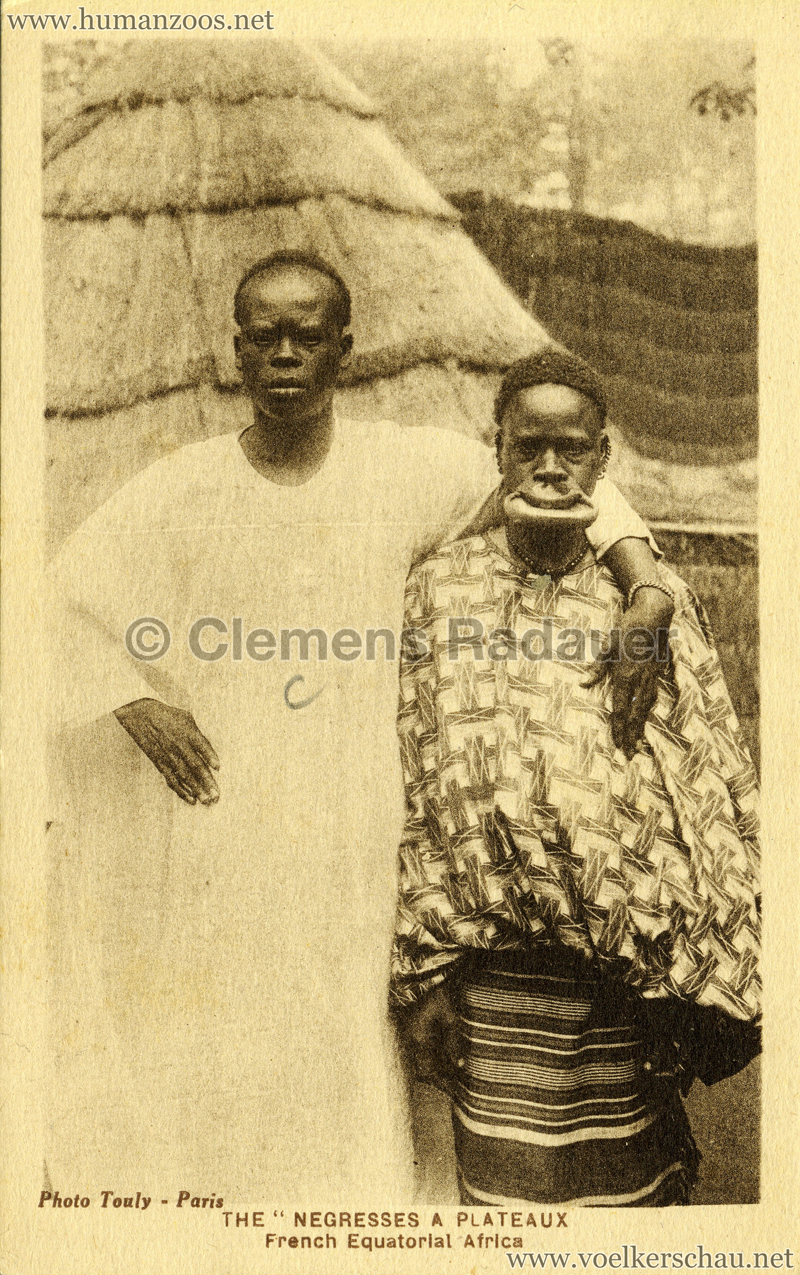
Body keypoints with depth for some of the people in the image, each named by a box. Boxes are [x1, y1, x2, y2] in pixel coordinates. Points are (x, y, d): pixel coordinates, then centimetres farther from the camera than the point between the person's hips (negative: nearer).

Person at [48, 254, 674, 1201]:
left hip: (353, 834, 0)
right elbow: (57, 601, 7)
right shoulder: (178, 493, 0)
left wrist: (648, 593, -5)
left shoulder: (411, 469, 0)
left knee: (345, 1057, 6)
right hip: (217, 830, 0)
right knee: (209, 1070, 7)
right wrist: (134, 706, -6)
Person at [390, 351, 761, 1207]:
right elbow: (411, 798, -1)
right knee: (509, 1195, 7)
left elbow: (726, 793, 7)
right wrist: (421, 976, -3)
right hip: (499, 971, -1)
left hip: (643, 974, 2)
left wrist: (731, 966, 3)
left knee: (638, 1187, 13)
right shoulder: (439, 591, 1)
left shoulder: (654, 601, 5)